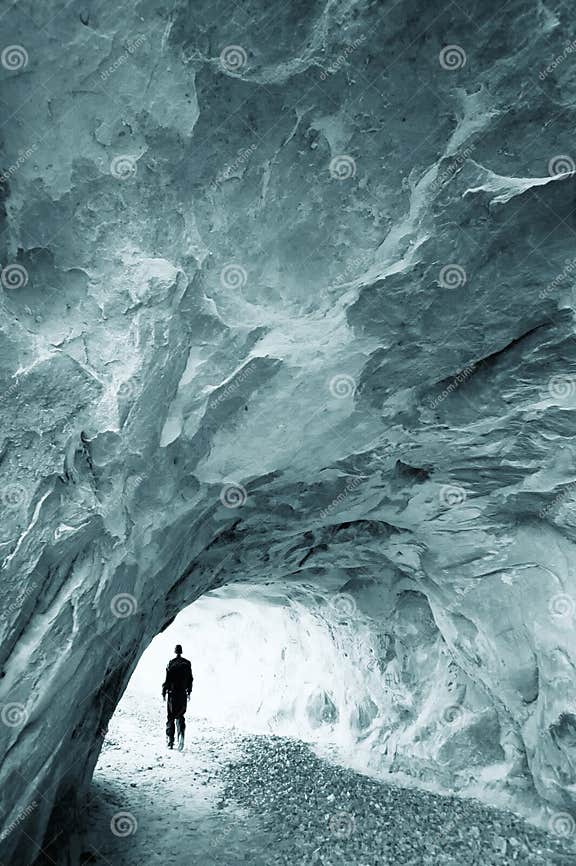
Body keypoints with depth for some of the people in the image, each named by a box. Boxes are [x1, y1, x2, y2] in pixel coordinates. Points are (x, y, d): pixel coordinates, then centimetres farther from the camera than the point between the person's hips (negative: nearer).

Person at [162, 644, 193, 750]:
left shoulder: (171, 663, -9)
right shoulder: (187, 663, 3)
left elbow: (167, 679, -10)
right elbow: (190, 679, 8)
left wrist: (164, 692, 1)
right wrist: (189, 692, 18)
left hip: (172, 694, -3)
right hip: (183, 694, 3)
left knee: (171, 717, 9)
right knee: (180, 716, 12)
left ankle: (170, 741, 11)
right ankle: (181, 734, -12)